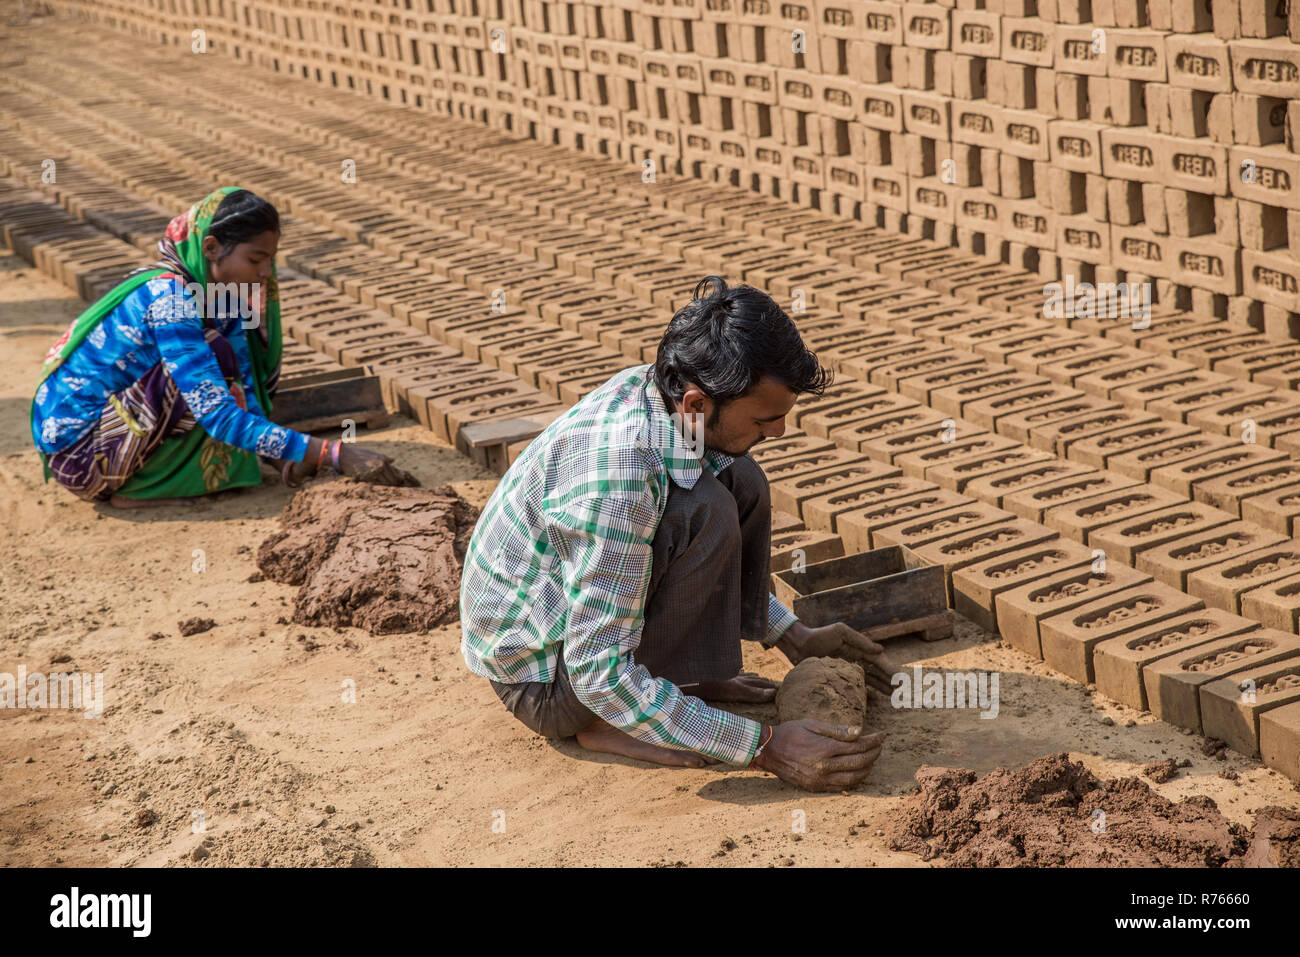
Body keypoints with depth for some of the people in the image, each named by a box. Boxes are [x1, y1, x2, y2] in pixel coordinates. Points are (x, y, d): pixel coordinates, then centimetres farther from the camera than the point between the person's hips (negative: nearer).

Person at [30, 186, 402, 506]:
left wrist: (281, 452, -13)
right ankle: (133, 491, -9)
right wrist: (333, 454, -34)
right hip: (75, 452, -9)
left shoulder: (220, 290, 1)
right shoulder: (169, 299, -25)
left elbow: (244, 387, 5)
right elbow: (220, 415, -31)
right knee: (215, 354, -19)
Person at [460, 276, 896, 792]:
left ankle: (684, 672, 4)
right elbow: (599, 674, -32)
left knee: (741, 480, -1)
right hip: (536, 678, -9)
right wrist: (764, 747, -30)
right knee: (706, 511, -27)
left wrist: (795, 638, 8)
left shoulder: (653, 389, -9)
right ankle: (614, 725, -14)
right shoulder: (617, 473, -36)